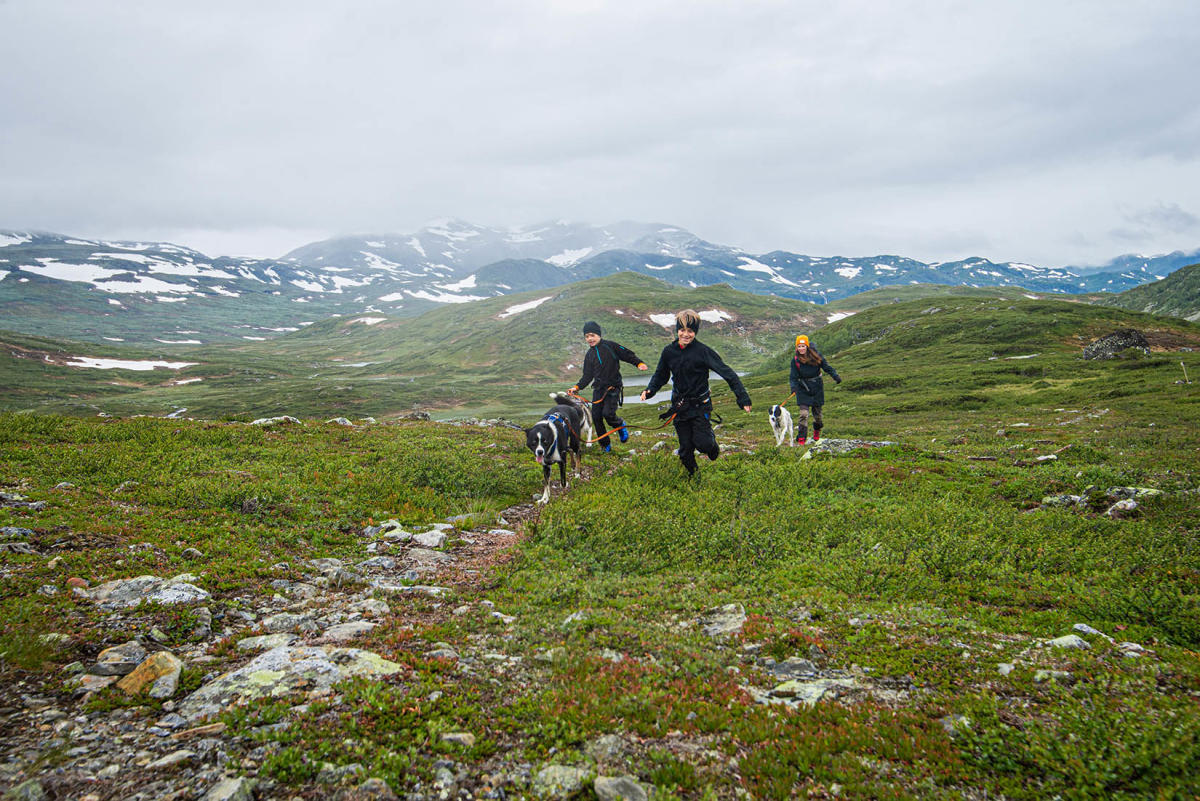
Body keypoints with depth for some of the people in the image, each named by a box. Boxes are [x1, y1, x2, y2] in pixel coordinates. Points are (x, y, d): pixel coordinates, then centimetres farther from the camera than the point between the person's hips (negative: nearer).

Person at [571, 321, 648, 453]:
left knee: (608, 413, -21)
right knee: (596, 416, -2)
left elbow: (628, 355, -4)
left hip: (613, 387, -5)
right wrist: (577, 387, 5)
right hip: (598, 389, 6)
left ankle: (620, 425, 14)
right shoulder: (589, 355, 14)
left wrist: (639, 363, -20)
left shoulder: (609, 346, -3)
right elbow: (587, 375, 17)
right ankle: (605, 445, 14)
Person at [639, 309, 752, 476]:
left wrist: (743, 398, -24)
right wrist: (650, 390, -5)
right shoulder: (669, 351, -2)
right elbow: (660, 375, 14)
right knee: (685, 450, 8)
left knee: (702, 443, -12)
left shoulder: (703, 351, -15)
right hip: (679, 406, 3)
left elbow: (727, 373, -18)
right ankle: (693, 476, 33)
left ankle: (712, 445, 25)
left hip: (700, 405, -3)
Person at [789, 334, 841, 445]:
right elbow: (793, 377, -7)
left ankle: (817, 431, 42)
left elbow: (826, 367, 0)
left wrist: (835, 376, -13)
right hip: (803, 389, -1)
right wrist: (793, 387, -25)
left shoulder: (816, 356, -6)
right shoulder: (795, 360, -7)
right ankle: (801, 439, -10)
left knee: (817, 412, 12)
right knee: (803, 413, -13)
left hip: (817, 387, 1)